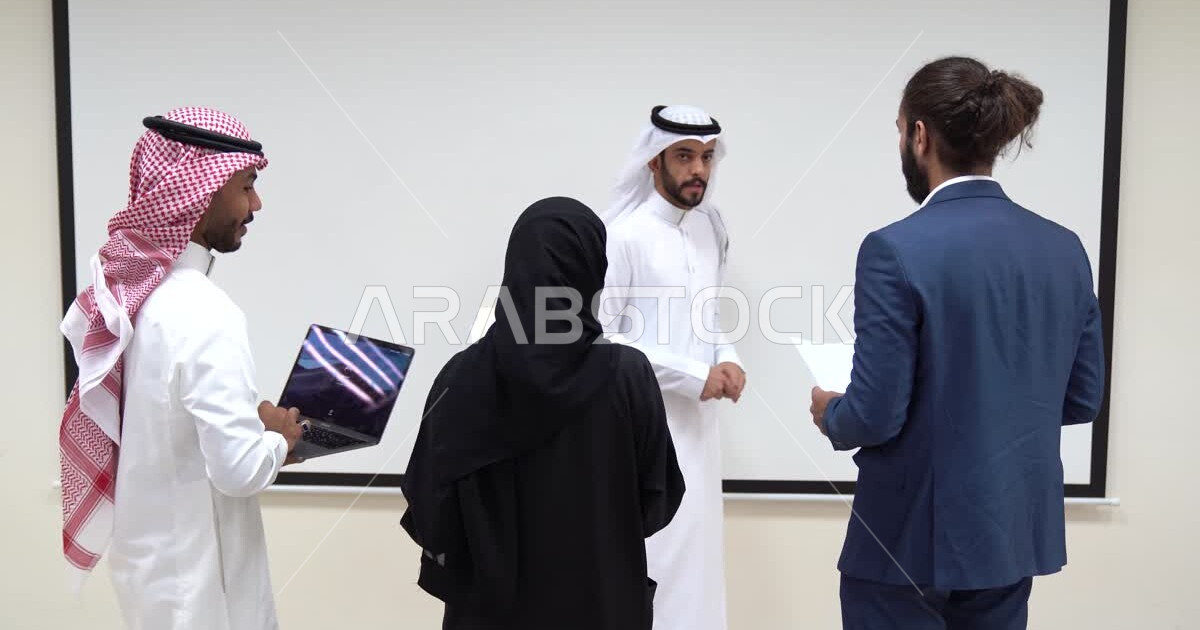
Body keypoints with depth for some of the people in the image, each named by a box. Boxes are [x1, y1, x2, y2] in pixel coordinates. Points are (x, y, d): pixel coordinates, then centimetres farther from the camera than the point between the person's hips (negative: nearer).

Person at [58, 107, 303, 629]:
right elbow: (240, 469, -26)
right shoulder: (203, 313, -26)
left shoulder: (125, 287, 0)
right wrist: (279, 435, -8)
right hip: (195, 569, -8)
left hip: (150, 550, 8)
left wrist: (255, 429, 5)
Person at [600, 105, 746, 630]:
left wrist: (726, 358, -3)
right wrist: (691, 375, -17)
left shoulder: (711, 229, 8)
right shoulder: (623, 234, -14)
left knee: (694, 553, 15)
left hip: (697, 422, 7)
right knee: (653, 562, -1)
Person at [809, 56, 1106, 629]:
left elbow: (876, 415, -20)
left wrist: (831, 415, 1)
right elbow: (1083, 398, 6)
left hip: (913, 538, -6)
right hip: (1016, 530, 6)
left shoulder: (897, 250, -20)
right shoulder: (1064, 248, 0)